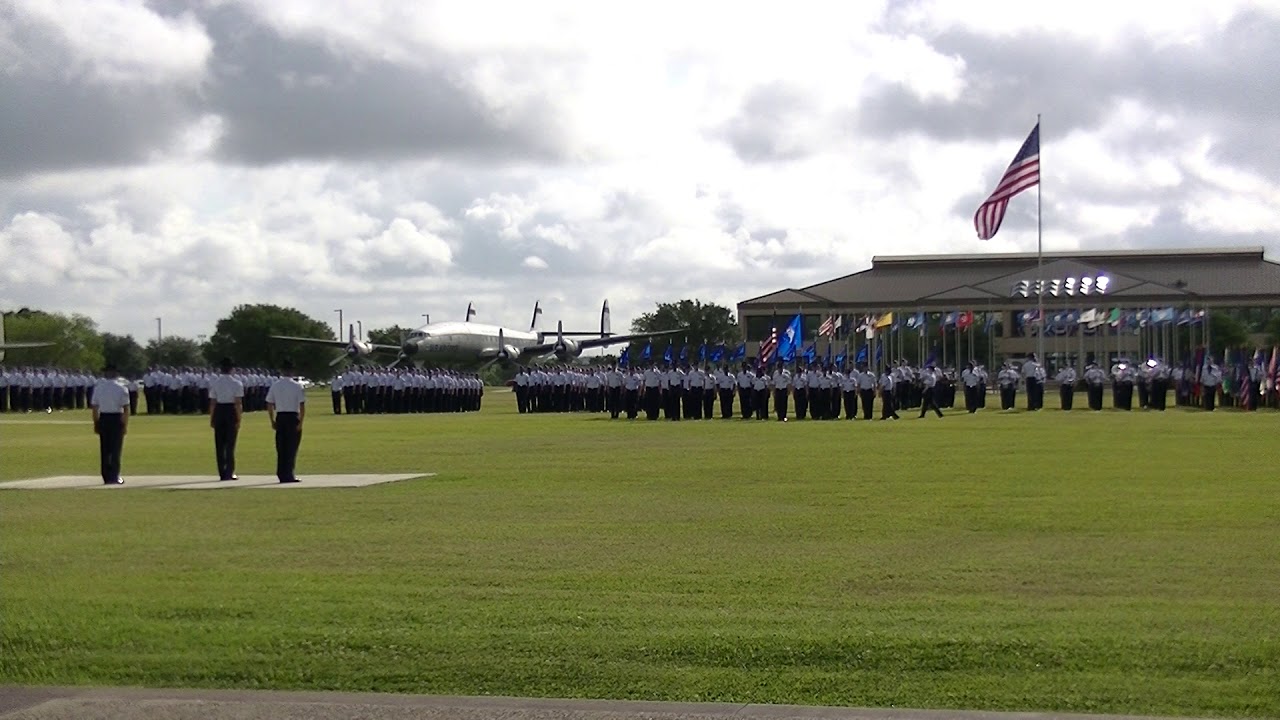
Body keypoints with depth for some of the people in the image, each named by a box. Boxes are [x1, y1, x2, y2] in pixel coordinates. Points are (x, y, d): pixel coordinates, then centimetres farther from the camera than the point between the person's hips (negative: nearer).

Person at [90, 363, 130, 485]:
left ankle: (106, 477, 12)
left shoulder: (98, 388, 2)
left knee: (104, 449, 10)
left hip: (103, 419, 2)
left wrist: (96, 424, 9)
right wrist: (125, 425, -5)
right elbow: (126, 408, -9)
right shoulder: (121, 388, -5)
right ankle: (114, 476, 0)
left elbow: (95, 408, 2)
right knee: (116, 449, 3)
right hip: (117, 419, -2)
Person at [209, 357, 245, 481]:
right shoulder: (236, 383, -6)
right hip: (231, 411, -2)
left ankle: (222, 473, 10)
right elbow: (238, 403, -11)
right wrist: (239, 419, -7)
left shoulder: (214, 383, 0)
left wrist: (212, 419, 5)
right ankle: (229, 472, -1)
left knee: (219, 444, 9)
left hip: (219, 411, 2)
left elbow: (212, 403, -1)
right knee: (230, 443, 3)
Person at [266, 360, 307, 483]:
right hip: (293, 417, -3)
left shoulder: (274, 386, 3)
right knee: (292, 448, 2)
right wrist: (301, 422, -6)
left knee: (281, 447, 10)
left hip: (280, 418, 3)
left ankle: (281, 474, 14)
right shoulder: (297, 386, -7)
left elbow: (269, 406, 5)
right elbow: (302, 406, -11)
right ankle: (288, 475, 1)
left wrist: (272, 421, 13)